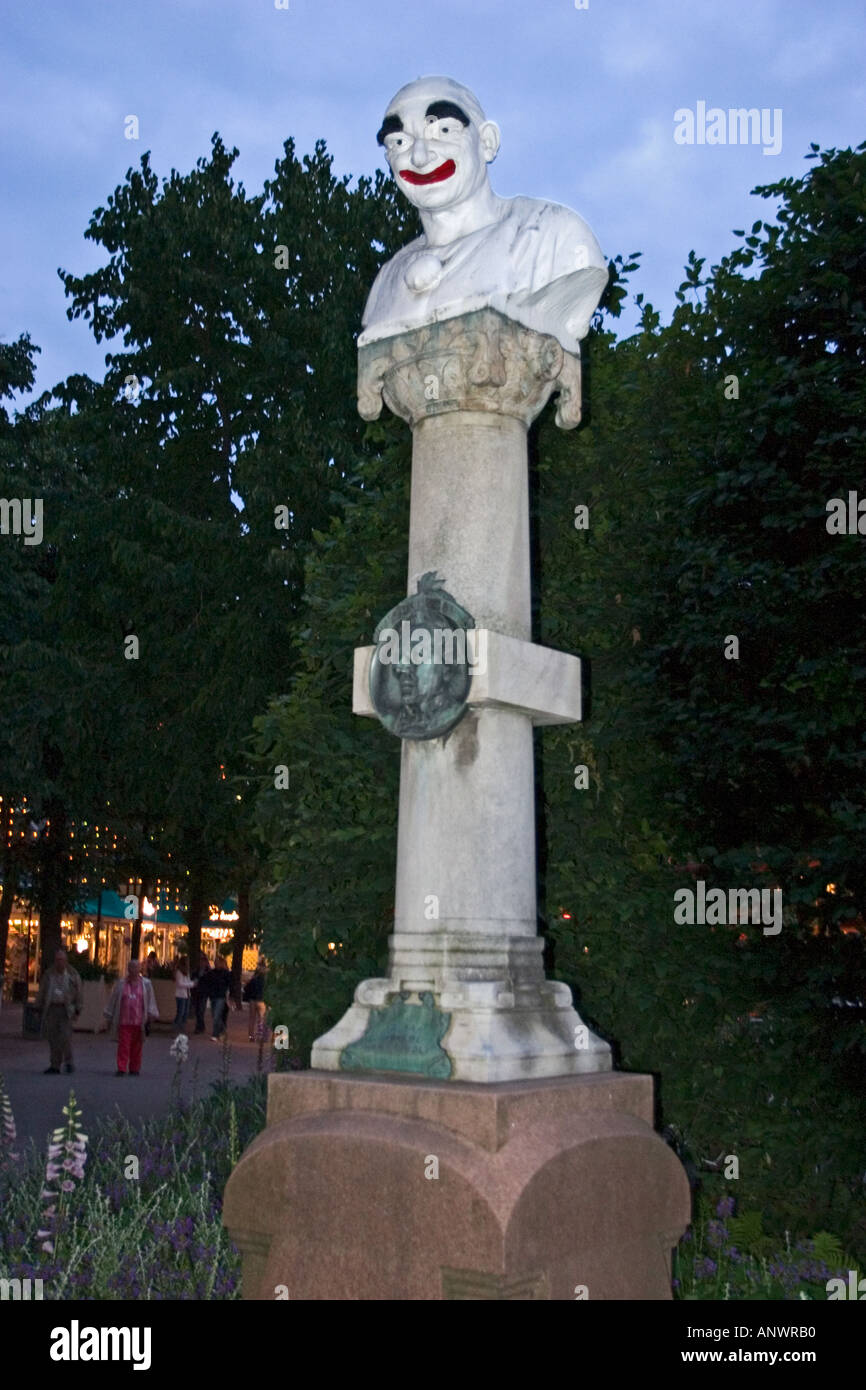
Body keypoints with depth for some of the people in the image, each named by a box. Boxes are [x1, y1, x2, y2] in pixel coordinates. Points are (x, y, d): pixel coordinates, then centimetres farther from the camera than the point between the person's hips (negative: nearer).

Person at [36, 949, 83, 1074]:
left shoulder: (73, 975, 4)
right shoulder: (48, 975, 10)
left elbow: (79, 993, 5)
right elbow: (41, 993, 14)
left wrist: (77, 1010, -2)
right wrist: (40, 1010, 9)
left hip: (66, 1009, -2)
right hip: (51, 1009, 3)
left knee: (65, 1036, -13)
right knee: (53, 1038, 1)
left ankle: (68, 1061, 5)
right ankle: (55, 1066, 6)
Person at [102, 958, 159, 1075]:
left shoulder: (146, 984, 7)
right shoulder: (121, 984, 8)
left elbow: (150, 1001, 9)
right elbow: (113, 1001, 12)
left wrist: (150, 1017, 1)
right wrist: (109, 1019, 11)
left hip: (139, 1021, 0)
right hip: (124, 1021, 0)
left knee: (136, 1047, 6)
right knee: (123, 1046, -6)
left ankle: (134, 1069, 16)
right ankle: (121, 1069, -2)